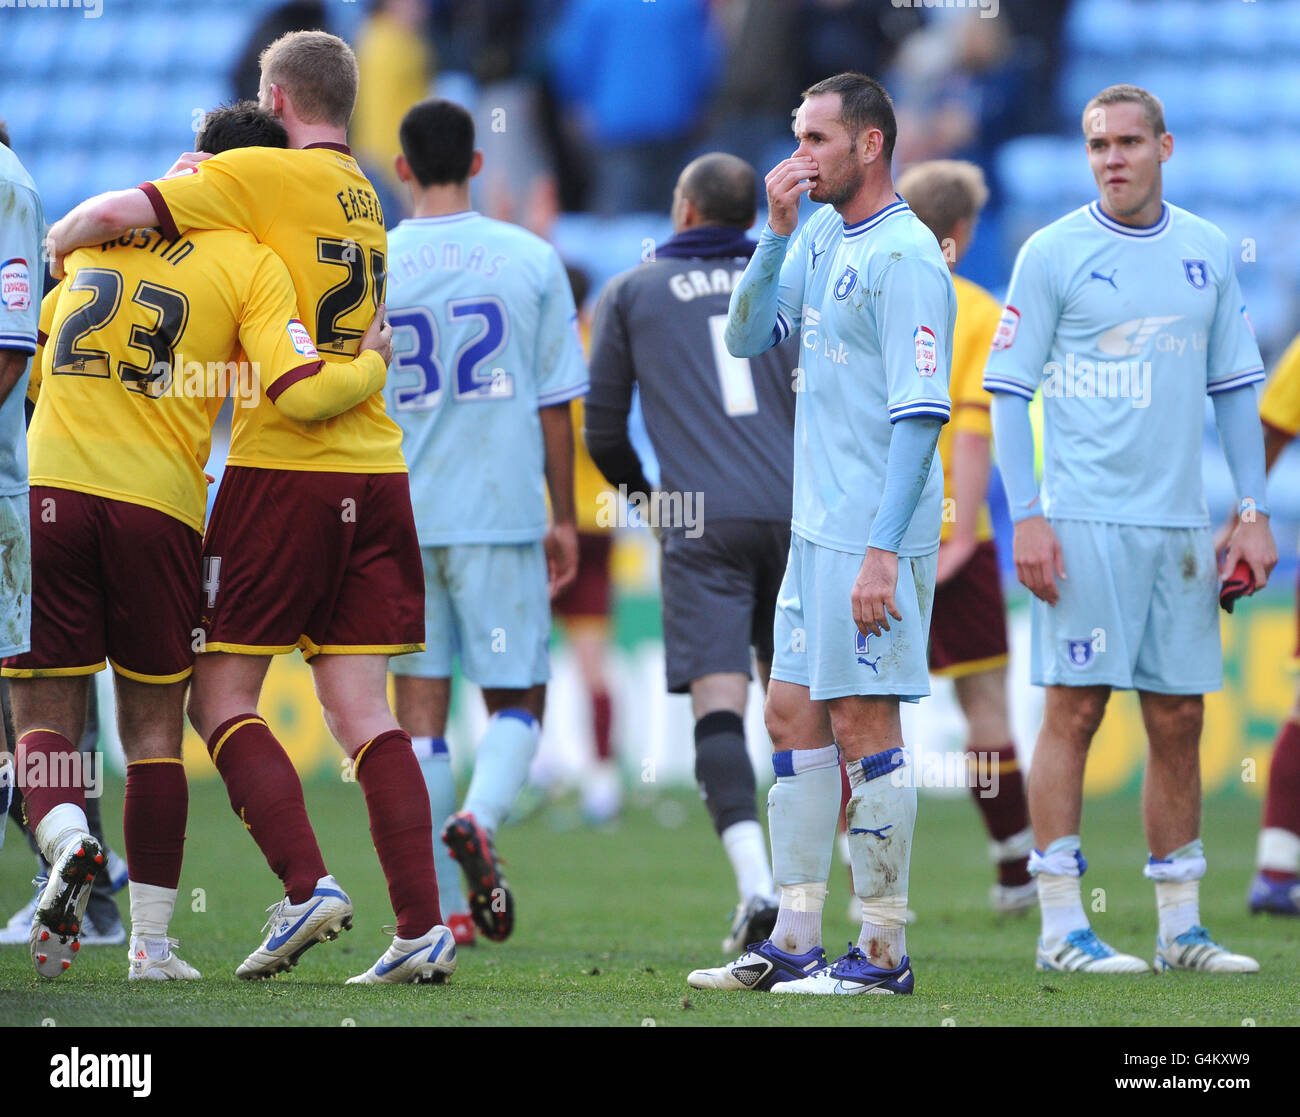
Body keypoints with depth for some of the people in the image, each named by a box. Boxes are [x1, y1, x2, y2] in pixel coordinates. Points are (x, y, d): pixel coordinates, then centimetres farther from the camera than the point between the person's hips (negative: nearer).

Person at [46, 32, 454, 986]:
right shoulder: (361, 195, 18)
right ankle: (424, 927, -5)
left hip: (282, 465, -6)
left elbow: (116, 213, -11)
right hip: (374, 468, 6)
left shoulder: (260, 174, -5)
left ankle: (308, 885, -12)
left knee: (222, 697, 2)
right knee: (363, 712, 4)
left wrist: (53, 244, 8)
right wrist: (208, 181, 15)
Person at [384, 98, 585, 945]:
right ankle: (481, 818, -21)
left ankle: (440, 905, 4)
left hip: (398, 517, 1)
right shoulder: (531, 261, 0)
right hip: (502, 512, -1)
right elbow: (557, 403, 2)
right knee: (518, 696, 9)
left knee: (420, 705, 6)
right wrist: (564, 518, 10)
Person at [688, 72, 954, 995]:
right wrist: (776, 232, -2)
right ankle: (794, 943, 16)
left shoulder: (906, 257, -14)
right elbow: (746, 338, 10)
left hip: (873, 534, -9)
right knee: (793, 717, 10)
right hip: (817, 528, 9)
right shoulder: (821, 239, 13)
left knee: (864, 727, -6)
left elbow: (921, 411, -19)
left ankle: (884, 953, 0)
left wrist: (884, 550, -23)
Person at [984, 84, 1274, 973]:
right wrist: (1027, 516, -11)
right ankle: (1062, 925, -3)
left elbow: (1235, 387, 14)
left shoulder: (1208, 252, 10)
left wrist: (1254, 514, 7)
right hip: (1084, 522, -4)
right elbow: (1009, 390, -2)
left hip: (1180, 524, 4)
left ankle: (1182, 925, 13)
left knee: (1178, 723, 6)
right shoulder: (1053, 254, -2)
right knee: (1075, 710, -6)